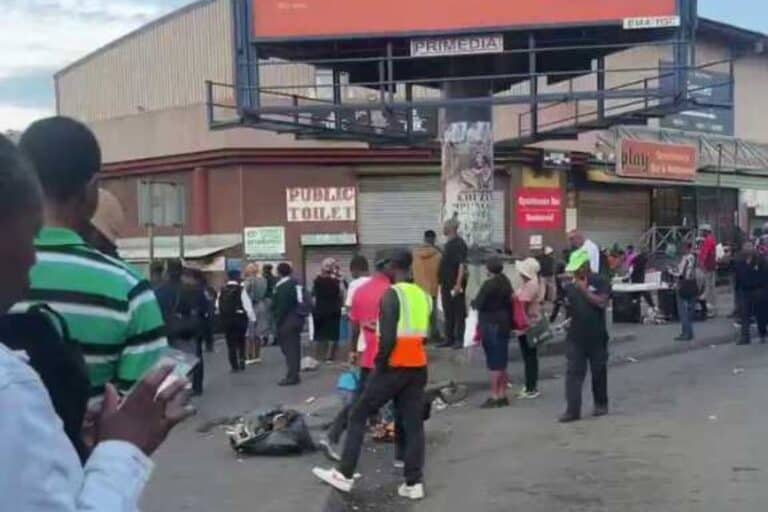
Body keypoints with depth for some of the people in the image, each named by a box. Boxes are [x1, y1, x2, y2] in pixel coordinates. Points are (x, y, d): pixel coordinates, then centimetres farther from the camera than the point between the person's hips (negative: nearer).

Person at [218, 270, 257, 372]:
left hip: (225, 319, 2)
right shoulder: (241, 289, -11)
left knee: (230, 342, 8)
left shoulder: (222, 290, 0)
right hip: (239, 318, -2)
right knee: (241, 340, 18)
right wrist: (252, 318, -7)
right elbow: (247, 305, -13)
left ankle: (234, 366, 9)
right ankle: (242, 359, 3)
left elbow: (217, 305, 3)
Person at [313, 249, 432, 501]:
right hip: (418, 367, 7)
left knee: (358, 415, 4)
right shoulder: (423, 295, 11)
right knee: (413, 424, 8)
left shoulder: (391, 295, -12)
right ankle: (414, 483, 6)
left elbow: (388, 337, -19)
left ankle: (344, 474, 4)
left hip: (395, 366, -7)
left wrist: (381, 363, -9)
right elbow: (425, 334, 13)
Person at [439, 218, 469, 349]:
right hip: (446, 283, 9)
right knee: (448, 312, 12)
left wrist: (458, 284, -25)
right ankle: (449, 338, 18)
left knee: (459, 312, -3)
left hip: (455, 284, -9)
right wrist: (442, 282, 19)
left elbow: (462, 264, -20)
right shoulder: (448, 243, 15)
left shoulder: (459, 244, -13)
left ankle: (459, 339, 0)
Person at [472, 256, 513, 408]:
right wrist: (510, 323, 17)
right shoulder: (506, 282, 8)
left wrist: (472, 302, 6)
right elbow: (509, 302, 12)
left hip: (491, 325, -8)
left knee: (494, 362, -4)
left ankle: (495, 396, 0)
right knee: (502, 362, 13)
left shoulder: (489, 284, -17)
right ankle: (503, 395, 19)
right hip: (504, 325, 8)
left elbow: (478, 304, -16)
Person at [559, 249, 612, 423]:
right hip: (575, 337, 3)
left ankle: (601, 404, 28)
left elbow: (602, 302, -19)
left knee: (599, 372, 10)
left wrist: (584, 290, -21)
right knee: (573, 373, -4)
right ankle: (573, 410, -5)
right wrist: (566, 307, -5)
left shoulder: (600, 282, -6)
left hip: (597, 337, -3)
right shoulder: (570, 286, 7)